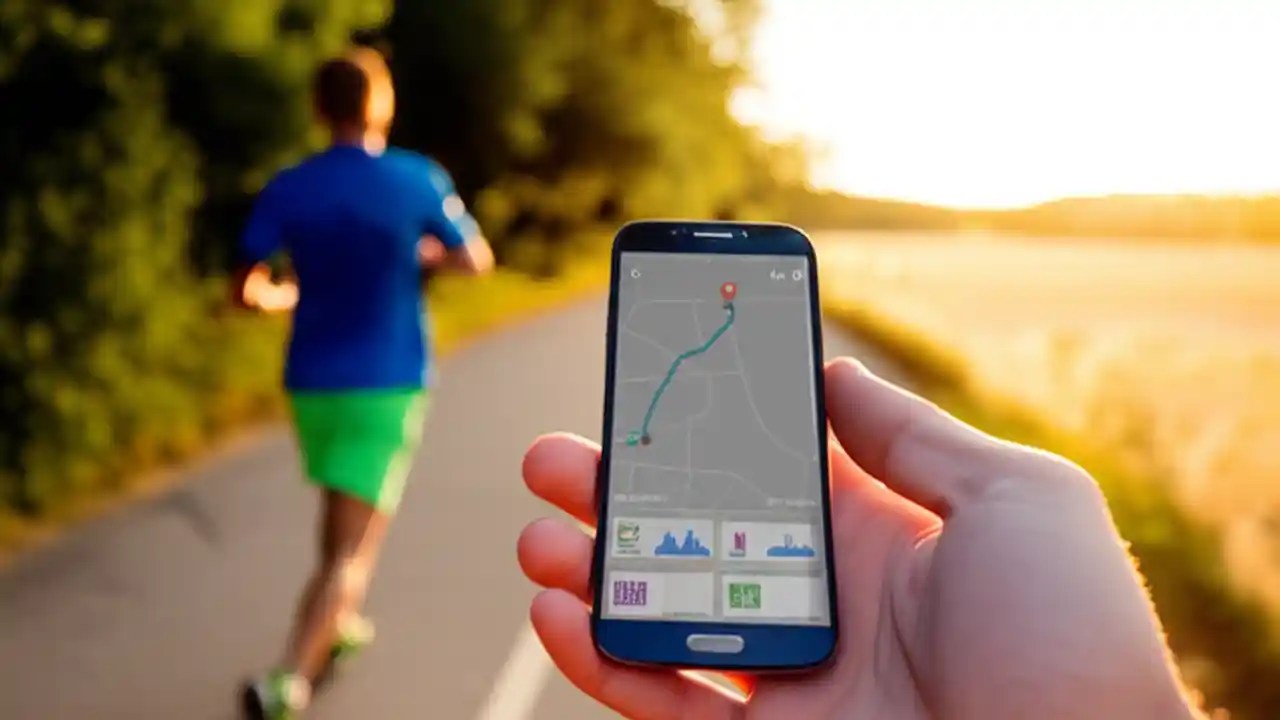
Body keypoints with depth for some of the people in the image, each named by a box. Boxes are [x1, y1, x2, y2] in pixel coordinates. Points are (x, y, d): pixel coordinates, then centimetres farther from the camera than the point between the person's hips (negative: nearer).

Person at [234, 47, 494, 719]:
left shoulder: (287, 189, -3)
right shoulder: (419, 179, -8)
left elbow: (248, 290, -4)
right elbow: (476, 259, 4)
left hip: (312, 381, 4)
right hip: (387, 385, -4)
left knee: (343, 512, 28)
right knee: (353, 548, -3)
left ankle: (341, 623, 42)